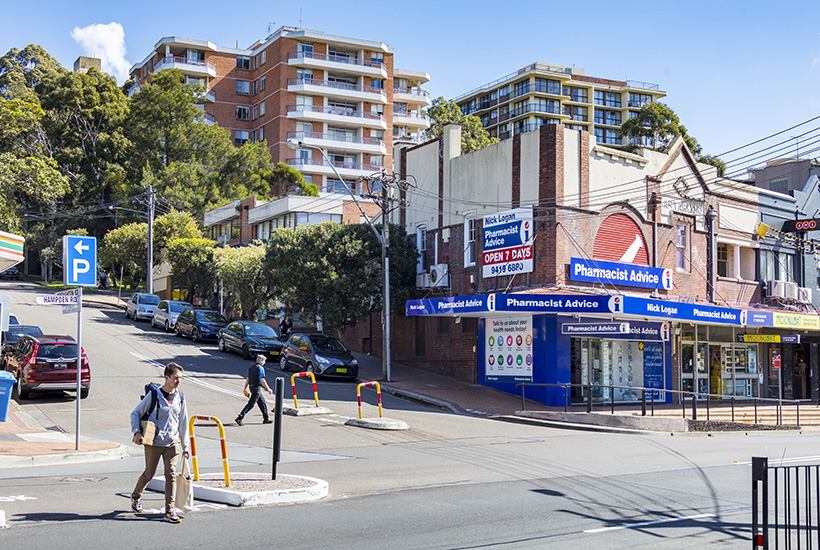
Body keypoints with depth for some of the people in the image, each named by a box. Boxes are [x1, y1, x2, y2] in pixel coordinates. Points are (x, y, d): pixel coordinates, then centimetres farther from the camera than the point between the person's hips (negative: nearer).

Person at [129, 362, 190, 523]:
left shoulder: (180, 397, 5)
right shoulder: (154, 395, -9)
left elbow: (183, 423, 13)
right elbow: (135, 414, 0)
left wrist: (185, 446, 13)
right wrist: (136, 432, -14)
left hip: (172, 443, 3)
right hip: (154, 442, -3)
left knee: (171, 474, -8)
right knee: (149, 474, 9)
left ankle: (169, 511, -5)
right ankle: (136, 495, 40)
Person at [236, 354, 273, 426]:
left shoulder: (251, 368, 13)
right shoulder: (260, 368, -12)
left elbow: (247, 379, 12)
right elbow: (262, 380, -18)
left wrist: (245, 388, 13)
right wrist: (268, 389, -11)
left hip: (251, 387, 9)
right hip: (256, 388, -9)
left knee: (263, 403, 16)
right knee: (251, 404, -9)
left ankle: (266, 419, 22)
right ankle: (239, 418, -13)